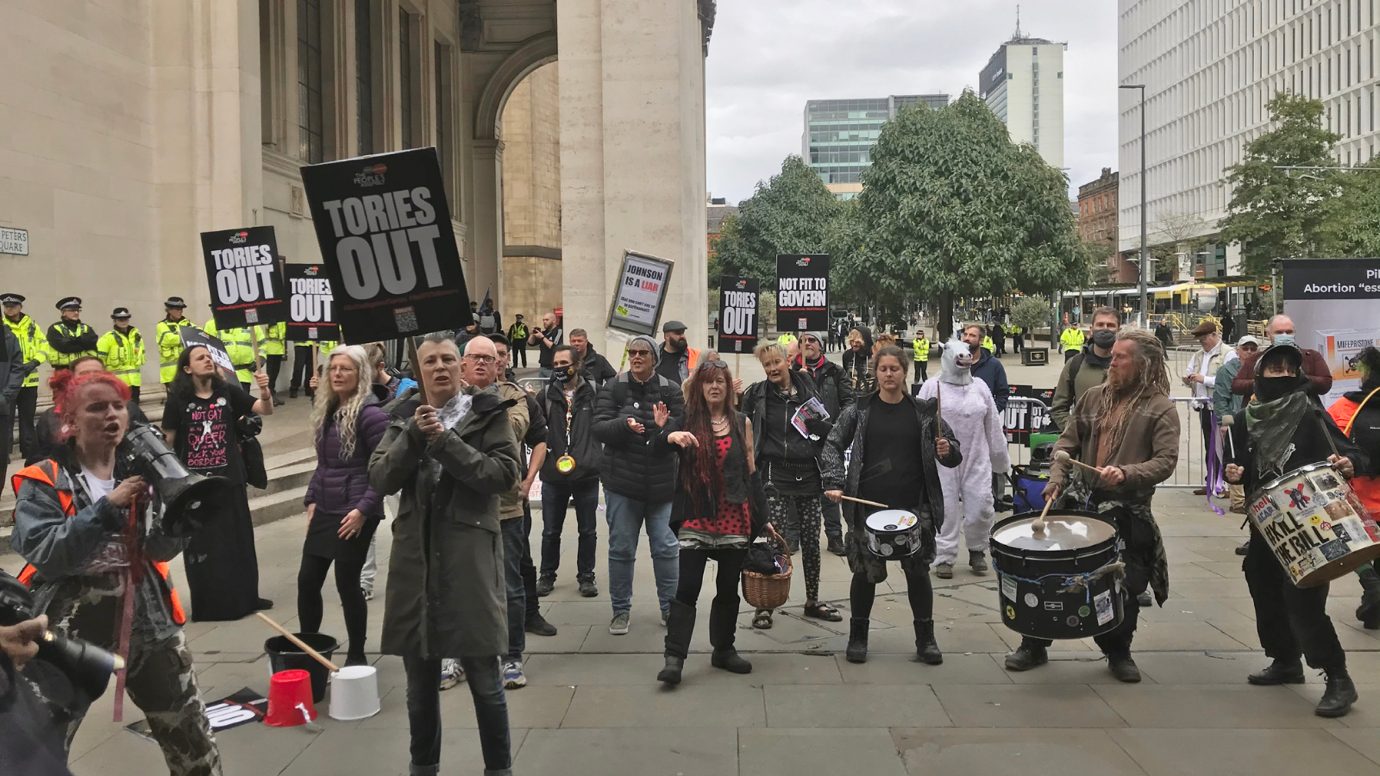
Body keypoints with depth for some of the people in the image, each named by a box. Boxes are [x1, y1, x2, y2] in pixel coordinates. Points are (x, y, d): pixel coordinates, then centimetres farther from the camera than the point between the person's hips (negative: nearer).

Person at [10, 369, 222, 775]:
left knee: (192, 735, 11)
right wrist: (109, 506, -28)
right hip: (71, 627, -3)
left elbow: (163, 548, -8)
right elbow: (45, 555, -20)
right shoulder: (43, 481, -6)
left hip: (146, 619, 3)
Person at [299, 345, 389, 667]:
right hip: (324, 510, 7)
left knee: (347, 583, 1)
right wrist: (312, 500, 10)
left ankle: (356, 656, 17)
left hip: (355, 514, -7)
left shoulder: (369, 413, -14)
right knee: (307, 580, 10)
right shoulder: (326, 410, 10)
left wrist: (363, 510, -19)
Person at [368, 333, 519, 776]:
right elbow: (379, 480, 2)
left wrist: (447, 442, -16)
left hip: (469, 555, -3)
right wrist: (412, 436, -12)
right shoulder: (403, 415, 10)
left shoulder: (488, 412, 0)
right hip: (415, 556, 4)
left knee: (484, 679, 1)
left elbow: (506, 475, -11)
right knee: (420, 681, 14)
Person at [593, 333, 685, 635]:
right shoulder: (613, 388, 0)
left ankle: (670, 607, 19)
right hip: (621, 484, 0)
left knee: (667, 547, 5)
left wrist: (664, 427, -25)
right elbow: (599, 428, -8)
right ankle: (621, 610, 19)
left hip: (662, 484, 1)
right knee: (621, 549, 6)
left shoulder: (671, 391, 1)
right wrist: (625, 424, -27)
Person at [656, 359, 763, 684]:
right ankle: (674, 657, -6)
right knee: (686, 588, -8)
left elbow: (750, 470, 11)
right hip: (697, 517, -2)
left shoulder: (742, 423, 8)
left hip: (735, 517, 3)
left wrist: (761, 516, 8)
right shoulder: (688, 420, 2)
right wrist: (671, 436, -37)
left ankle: (724, 649, 26)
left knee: (728, 588, 12)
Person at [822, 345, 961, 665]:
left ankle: (926, 639, 19)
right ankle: (857, 636, 21)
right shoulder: (859, 411, 2)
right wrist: (834, 483, -9)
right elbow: (833, 446, 4)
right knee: (866, 572, 5)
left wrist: (948, 451, -14)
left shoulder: (923, 411, 4)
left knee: (918, 571, 5)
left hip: (914, 506, 1)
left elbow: (952, 453, 9)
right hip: (868, 507, -1)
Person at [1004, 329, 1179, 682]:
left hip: (1128, 510, -4)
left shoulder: (1160, 408, -5)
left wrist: (1126, 474, -27)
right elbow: (1068, 442, 13)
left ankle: (1118, 651, 27)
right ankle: (1035, 644, 20)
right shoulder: (1093, 397, 9)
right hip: (1080, 498, 4)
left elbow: (1166, 461, -12)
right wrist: (1057, 477, -3)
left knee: (1125, 586, 3)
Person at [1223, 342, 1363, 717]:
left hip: (1308, 525, -6)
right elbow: (1236, 465, 14)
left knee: (1303, 600, -10)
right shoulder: (1246, 420, 4)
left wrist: (1348, 463, -31)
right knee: (1266, 592, 14)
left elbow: (1352, 454, -9)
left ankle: (1339, 679, 3)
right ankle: (1286, 662, 33)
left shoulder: (1311, 416, -9)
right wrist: (1234, 473, -8)